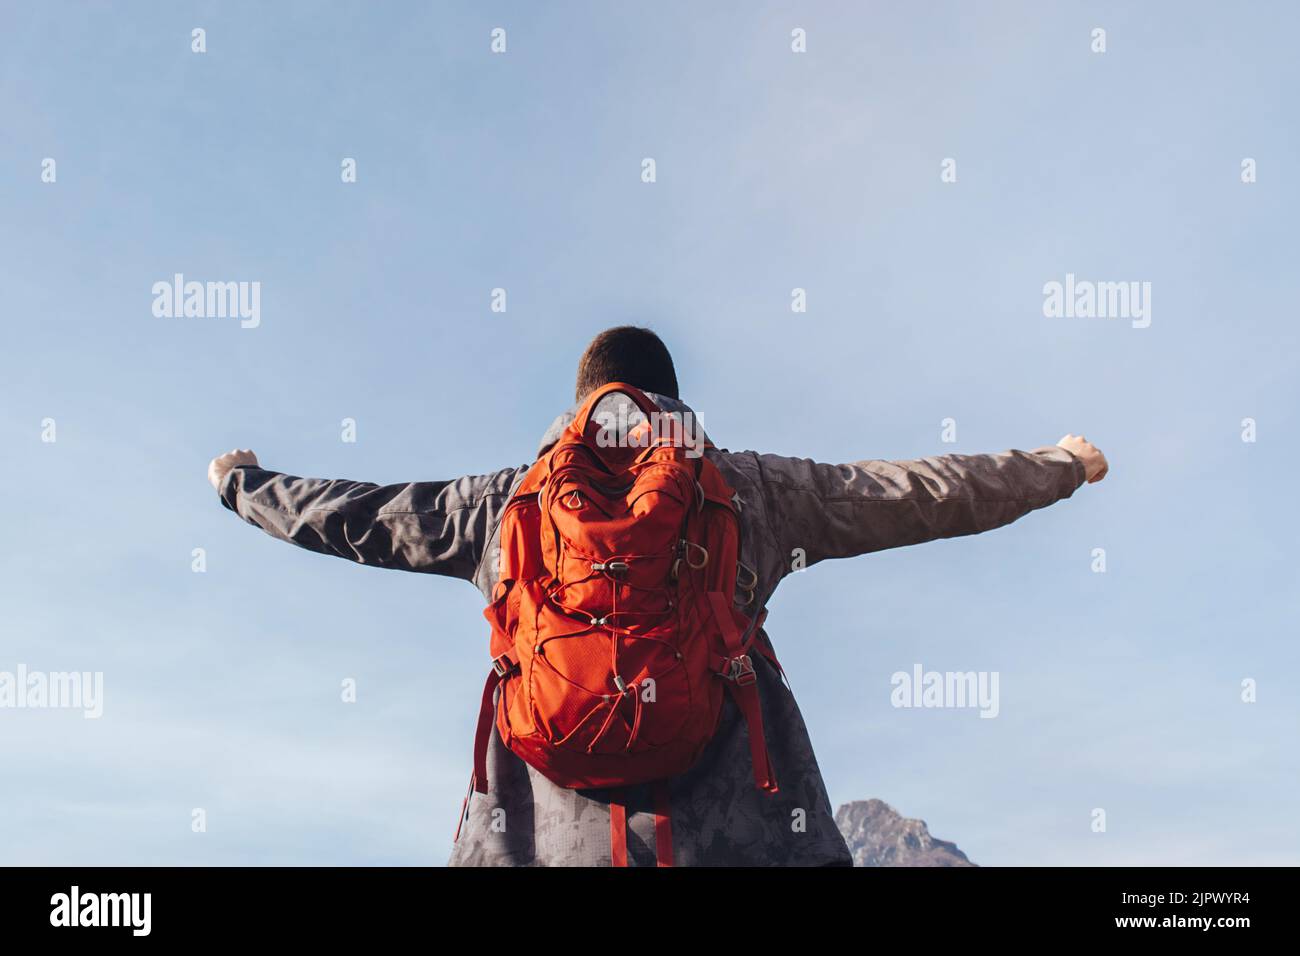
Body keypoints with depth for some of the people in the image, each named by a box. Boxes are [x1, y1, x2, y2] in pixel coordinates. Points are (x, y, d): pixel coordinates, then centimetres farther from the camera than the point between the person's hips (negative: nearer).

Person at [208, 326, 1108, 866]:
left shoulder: (510, 501, 13)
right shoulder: (748, 487, 8)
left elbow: (350, 516, 22)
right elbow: (926, 493, 11)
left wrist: (243, 483, 40)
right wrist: (1063, 463, 25)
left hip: (546, 832, 2)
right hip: (734, 829, -1)